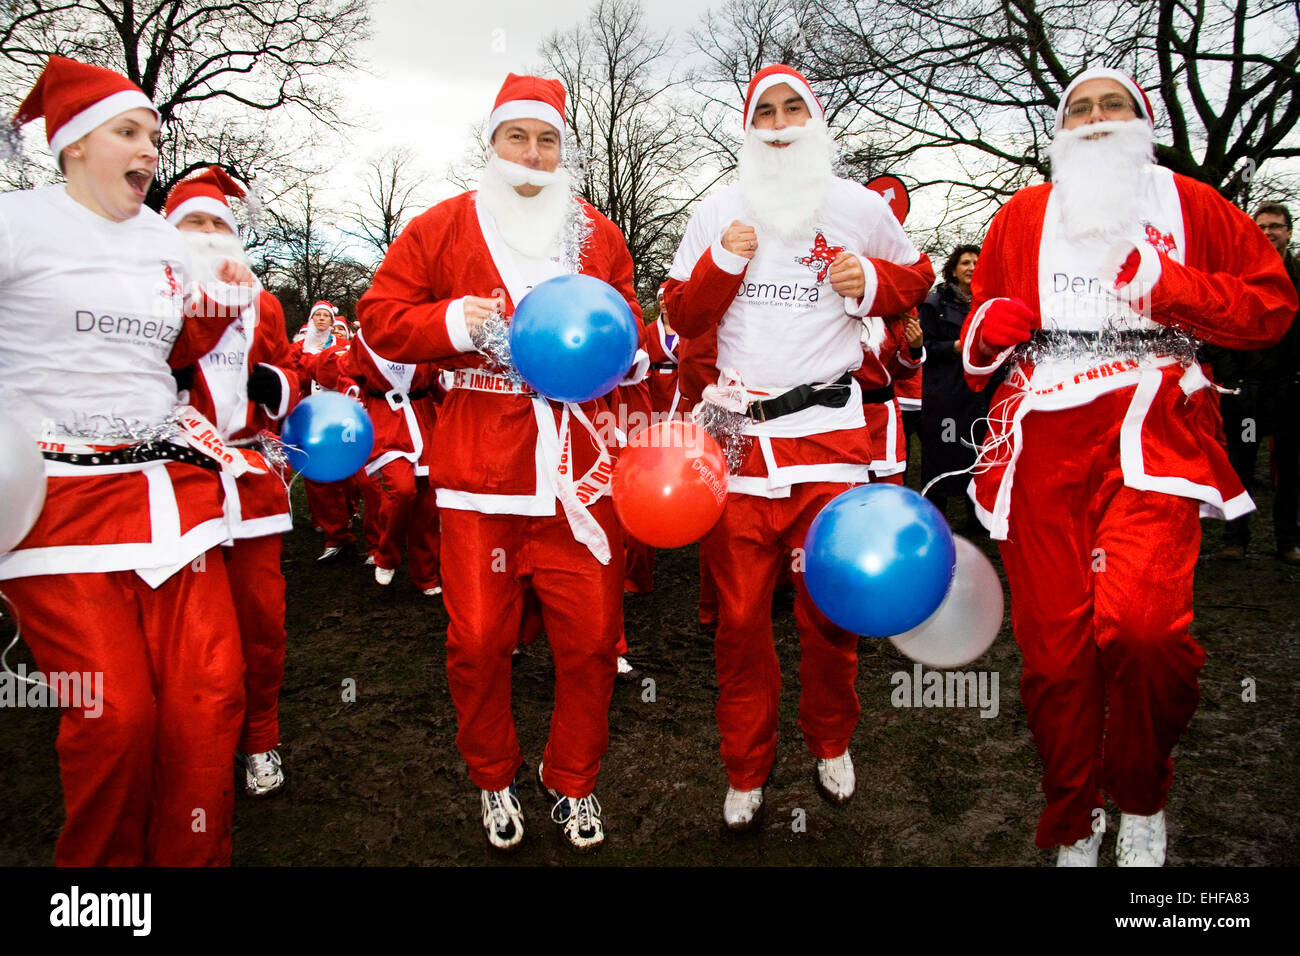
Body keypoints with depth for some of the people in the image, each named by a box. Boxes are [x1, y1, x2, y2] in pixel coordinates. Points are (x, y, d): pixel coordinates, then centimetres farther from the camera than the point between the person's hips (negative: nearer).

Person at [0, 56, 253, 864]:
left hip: (167, 483, 5)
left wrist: (217, 310, 8)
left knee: (210, 692, 0)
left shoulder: (168, 242, 15)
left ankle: (194, 856, 19)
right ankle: (102, 860, 19)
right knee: (115, 710, -7)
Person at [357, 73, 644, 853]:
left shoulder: (598, 235, 13)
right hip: (480, 465, -1)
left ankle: (574, 782, 27)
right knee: (479, 640, 3)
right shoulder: (441, 230, 7)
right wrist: (457, 321, -11)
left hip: (579, 463, 2)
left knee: (591, 635, 5)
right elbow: (380, 318, 4)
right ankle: (494, 781, 28)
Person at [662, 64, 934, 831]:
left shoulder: (860, 208, 8)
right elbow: (683, 317, 10)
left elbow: (916, 278, 19)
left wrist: (871, 282, -2)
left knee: (832, 609, 5)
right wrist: (723, 263, -7)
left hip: (830, 429, 0)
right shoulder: (718, 214, 9)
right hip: (737, 431, 1)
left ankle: (832, 742, 32)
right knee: (740, 615, 5)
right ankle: (747, 768, 22)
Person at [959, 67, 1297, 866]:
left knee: (1140, 621, -24)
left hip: (1150, 430, -1)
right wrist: (989, 329, 2)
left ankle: (1141, 799, 6)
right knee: (1053, 646, 0)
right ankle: (1072, 828, 22)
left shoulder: (1188, 204, 16)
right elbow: (980, 338, 26)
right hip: (1042, 440, 2)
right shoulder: (1023, 216, 19)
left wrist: (1171, 286, -3)